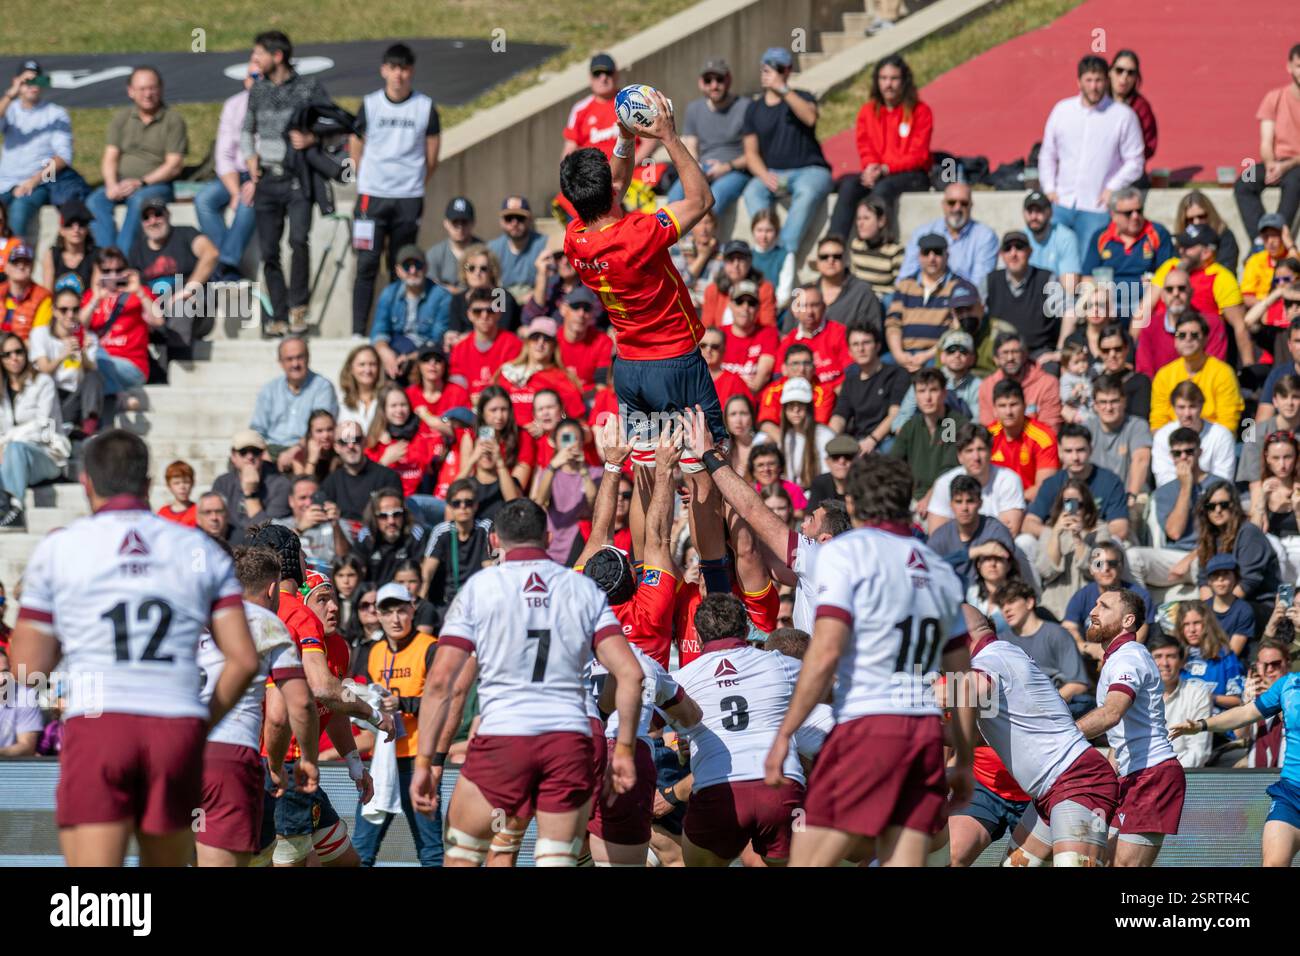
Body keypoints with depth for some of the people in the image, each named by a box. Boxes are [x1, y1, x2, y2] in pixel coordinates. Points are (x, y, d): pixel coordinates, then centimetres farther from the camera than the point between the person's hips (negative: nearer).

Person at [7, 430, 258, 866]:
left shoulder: (57, 550, 8)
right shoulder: (201, 551, 13)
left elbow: (28, 669, 9)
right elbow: (244, 660, 6)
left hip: (96, 722, -2)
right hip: (178, 725, 2)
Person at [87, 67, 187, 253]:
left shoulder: (173, 121, 4)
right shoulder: (121, 118, 15)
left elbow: (174, 166, -4)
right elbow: (110, 158, 8)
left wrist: (141, 183, -16)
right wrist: (112, 185, -13)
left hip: (157, 184, -4)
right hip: (121, 183, 4)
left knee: (139, 200, -37)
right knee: (95, 201, -26)